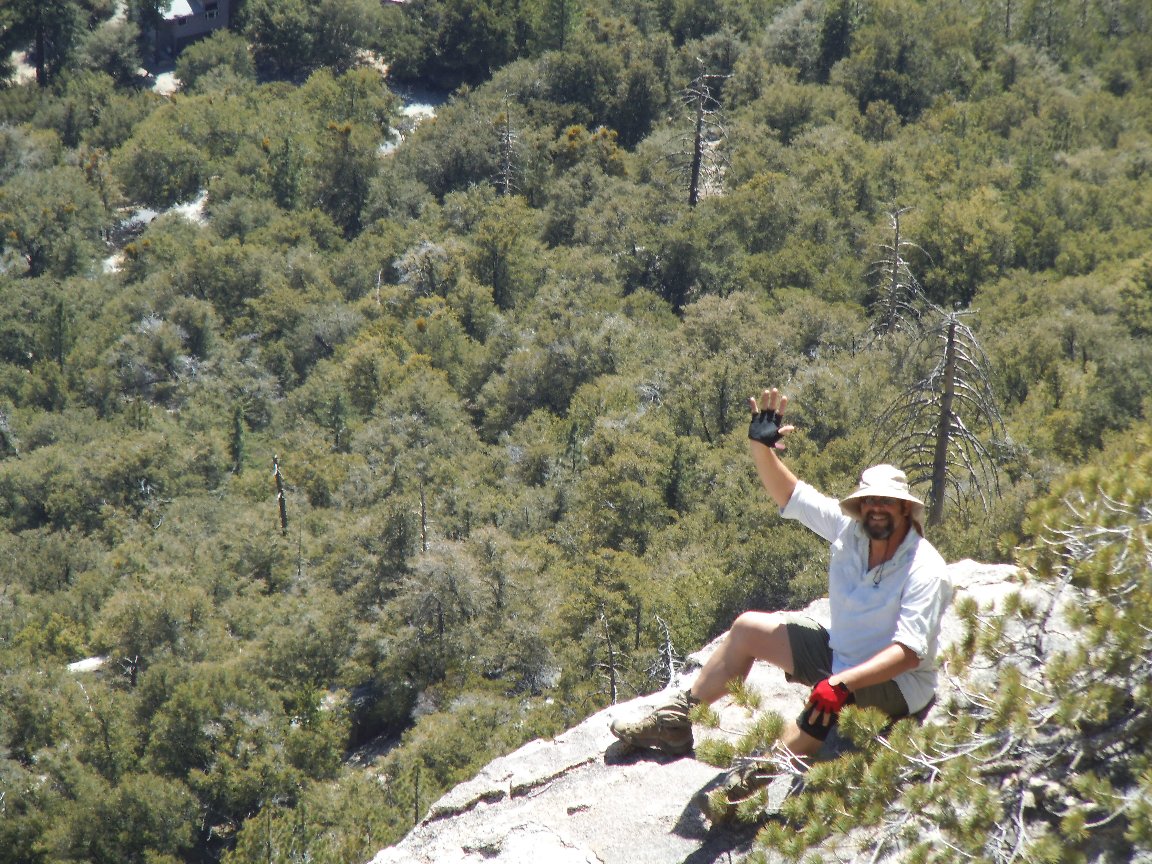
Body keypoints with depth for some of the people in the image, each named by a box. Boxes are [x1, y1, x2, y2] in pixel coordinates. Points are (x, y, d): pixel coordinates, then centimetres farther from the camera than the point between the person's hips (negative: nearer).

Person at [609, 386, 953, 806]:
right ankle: (673, 723, 10)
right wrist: (761, 447, -15)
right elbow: (789, 493, 3)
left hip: (896, 683, -8)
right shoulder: (849, 529, -5)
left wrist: (843, 684, -43)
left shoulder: (925, 570, -24)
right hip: (839, 655, 8)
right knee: (748, 628, 5)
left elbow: (909, 652, -32)